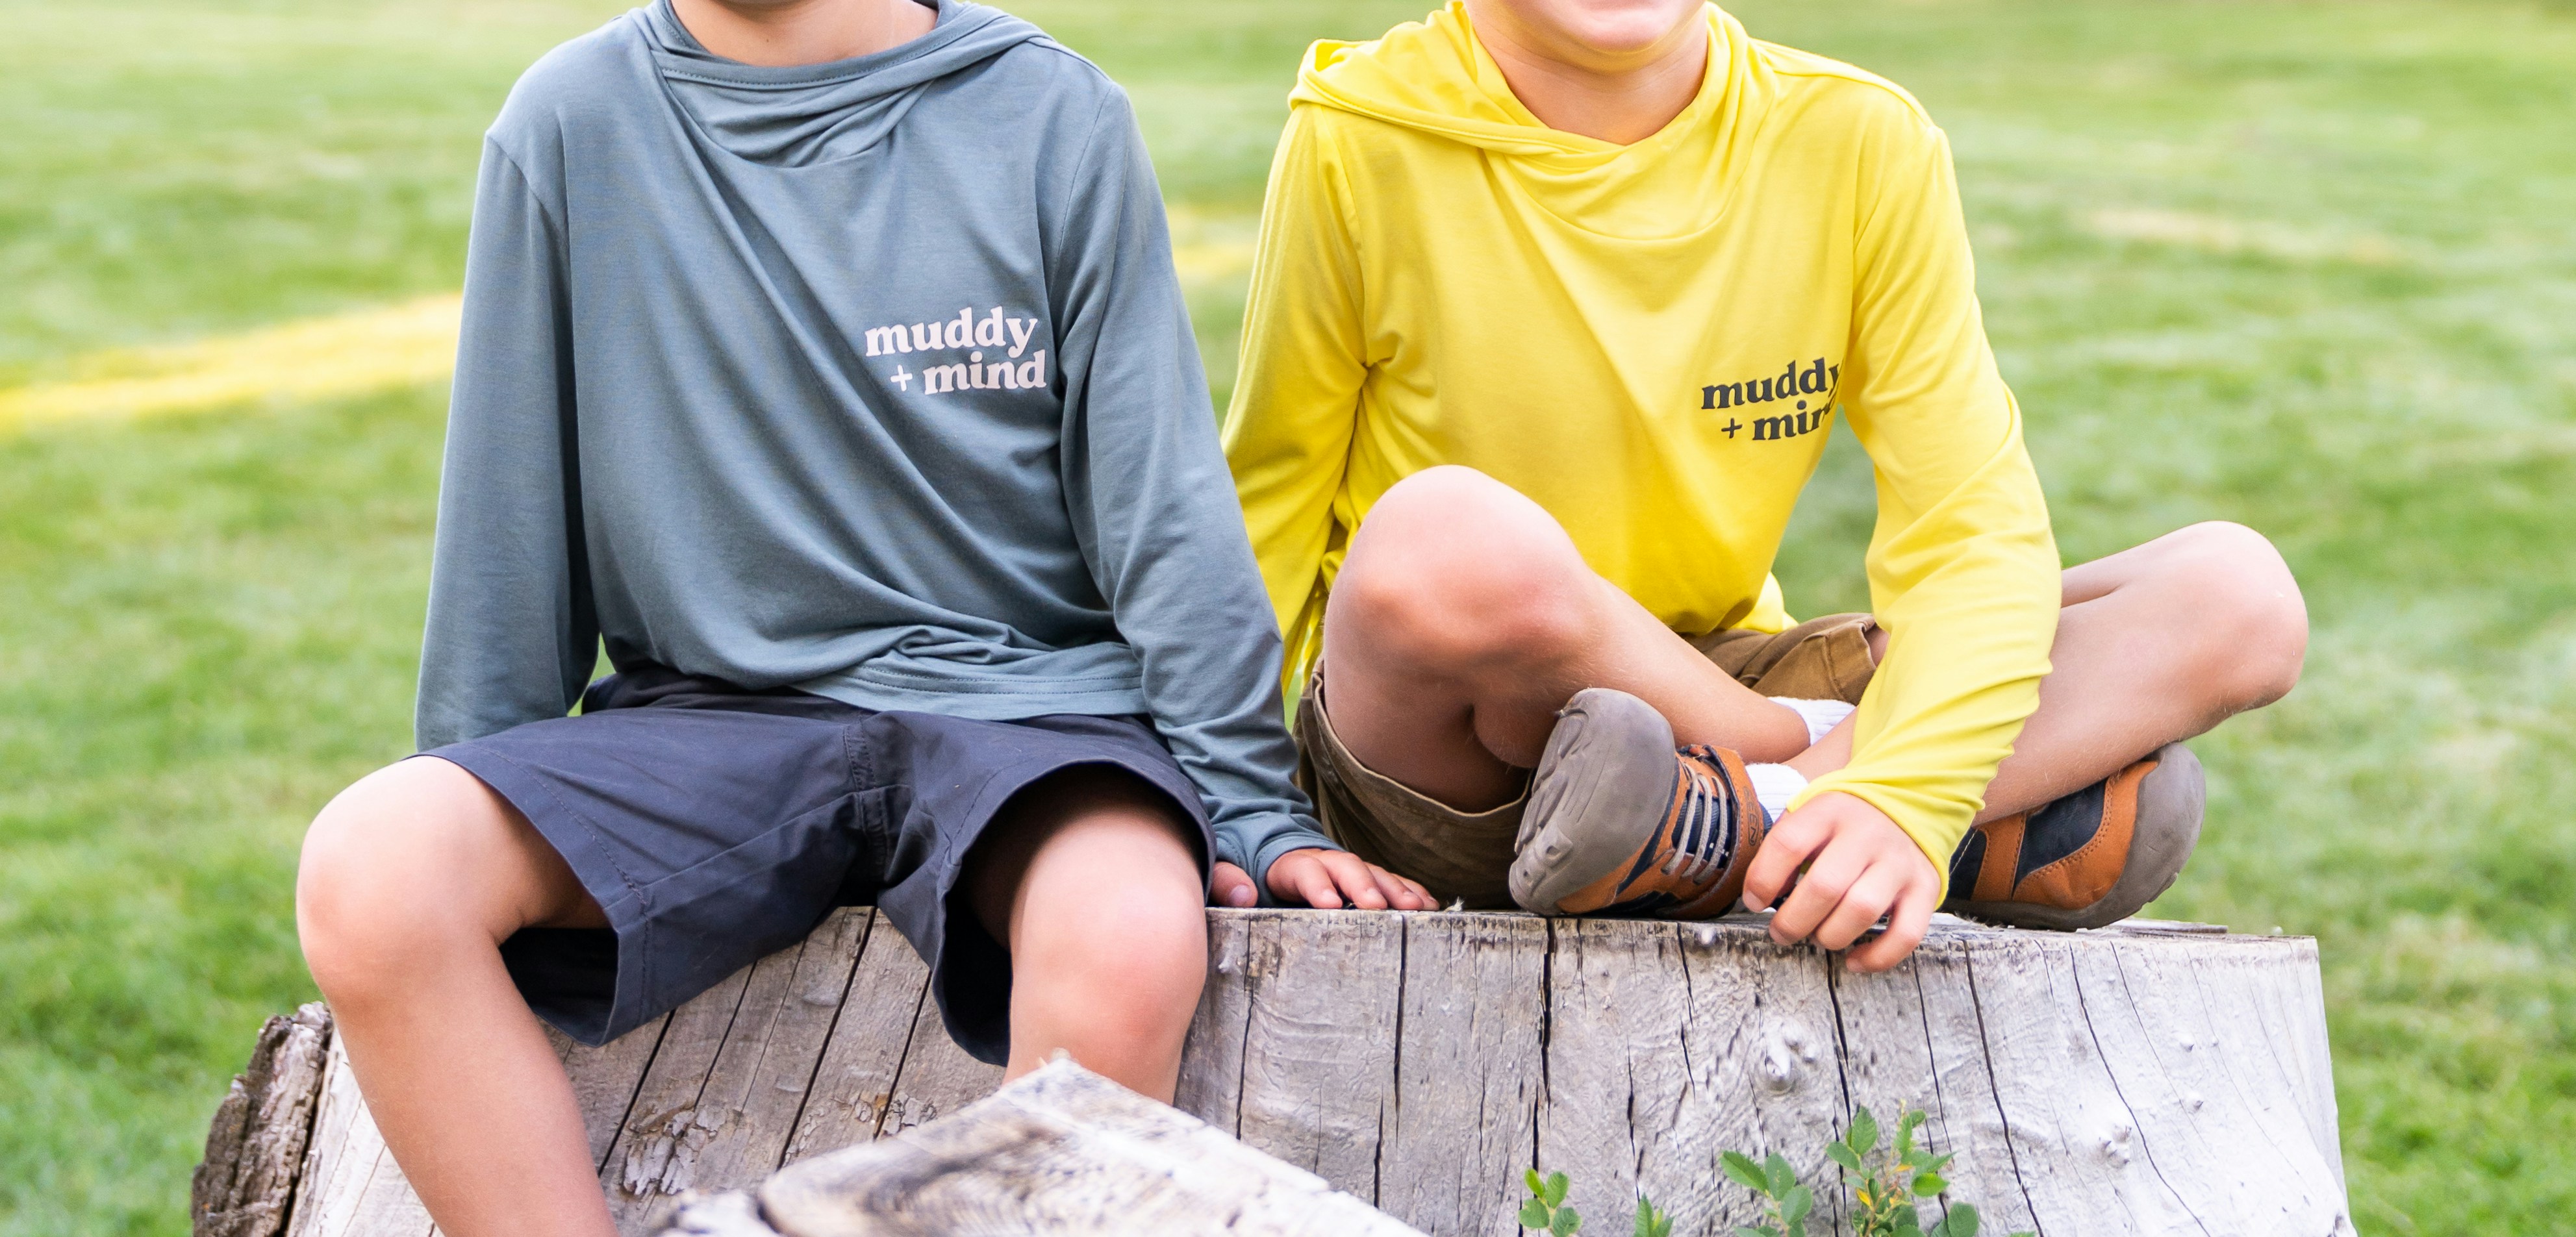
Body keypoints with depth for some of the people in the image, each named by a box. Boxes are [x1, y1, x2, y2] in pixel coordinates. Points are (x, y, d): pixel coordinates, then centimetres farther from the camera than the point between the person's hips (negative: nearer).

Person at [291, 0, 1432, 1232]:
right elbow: (507, 529, 9)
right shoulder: (573, 122, 3)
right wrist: (474, 825, 11)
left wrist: (1254, 812, -1)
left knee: (1130, 942, -35)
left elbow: (1163, 505, 3)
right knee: (368, 873, -24)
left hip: (1027, 701, -2)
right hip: (710, 716, 2)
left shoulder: (1051, 112, 1)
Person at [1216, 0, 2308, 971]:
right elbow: (1269, 499, 0)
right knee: (1449, 541, -39)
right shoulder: (1363, 142, -10)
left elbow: (1973, 528, -9)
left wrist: (1903, 794, -27)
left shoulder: (1860, 142, -4)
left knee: (2238, 596, -12)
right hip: (1433, 765, -3)